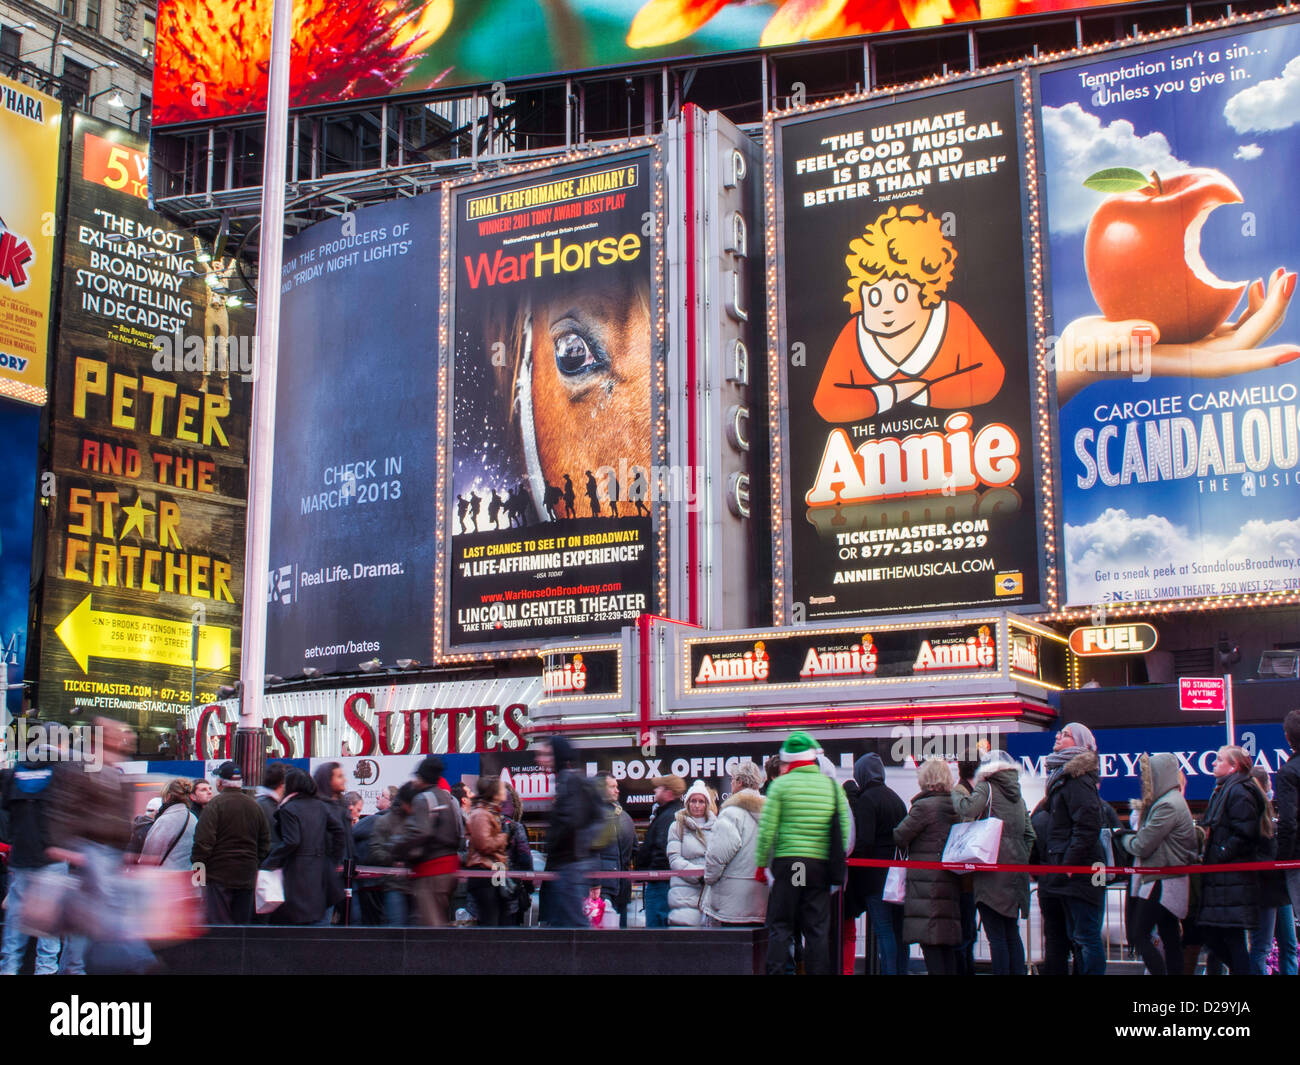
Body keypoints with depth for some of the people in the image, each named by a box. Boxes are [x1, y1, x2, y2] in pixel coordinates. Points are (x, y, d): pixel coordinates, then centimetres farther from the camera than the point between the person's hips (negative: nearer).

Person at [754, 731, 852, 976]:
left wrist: (761, 864, 3)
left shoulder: (781, 784, -2)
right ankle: (818, 971, 6)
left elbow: (767, 830, -5)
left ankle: (775, 971, -3)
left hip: (787, 863, -2)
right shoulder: (832, 786, 7)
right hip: (821, 864, 3)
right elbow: (844, 830, 6)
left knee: (780, 927, 3)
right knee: (818, 928, 8)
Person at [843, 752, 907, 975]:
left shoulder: (866, 800, -10)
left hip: (876, 874, -7)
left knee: (883, 929, -7)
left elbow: (864, 842, -18)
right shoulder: (895, 798, 14)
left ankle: (888, 971, -9)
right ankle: (901, 970, 12)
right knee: (898, 930, 10)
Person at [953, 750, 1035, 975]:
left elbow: (968, 809, -21)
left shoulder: (986, 789, -3)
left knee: (996, 935, -6)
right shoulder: (1018, 796, 18)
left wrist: (956, 794, -3)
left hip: (993, 869, -7)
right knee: (1012, 933, 14)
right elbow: (1029, 834, 19)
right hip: (1015, 871, 7)